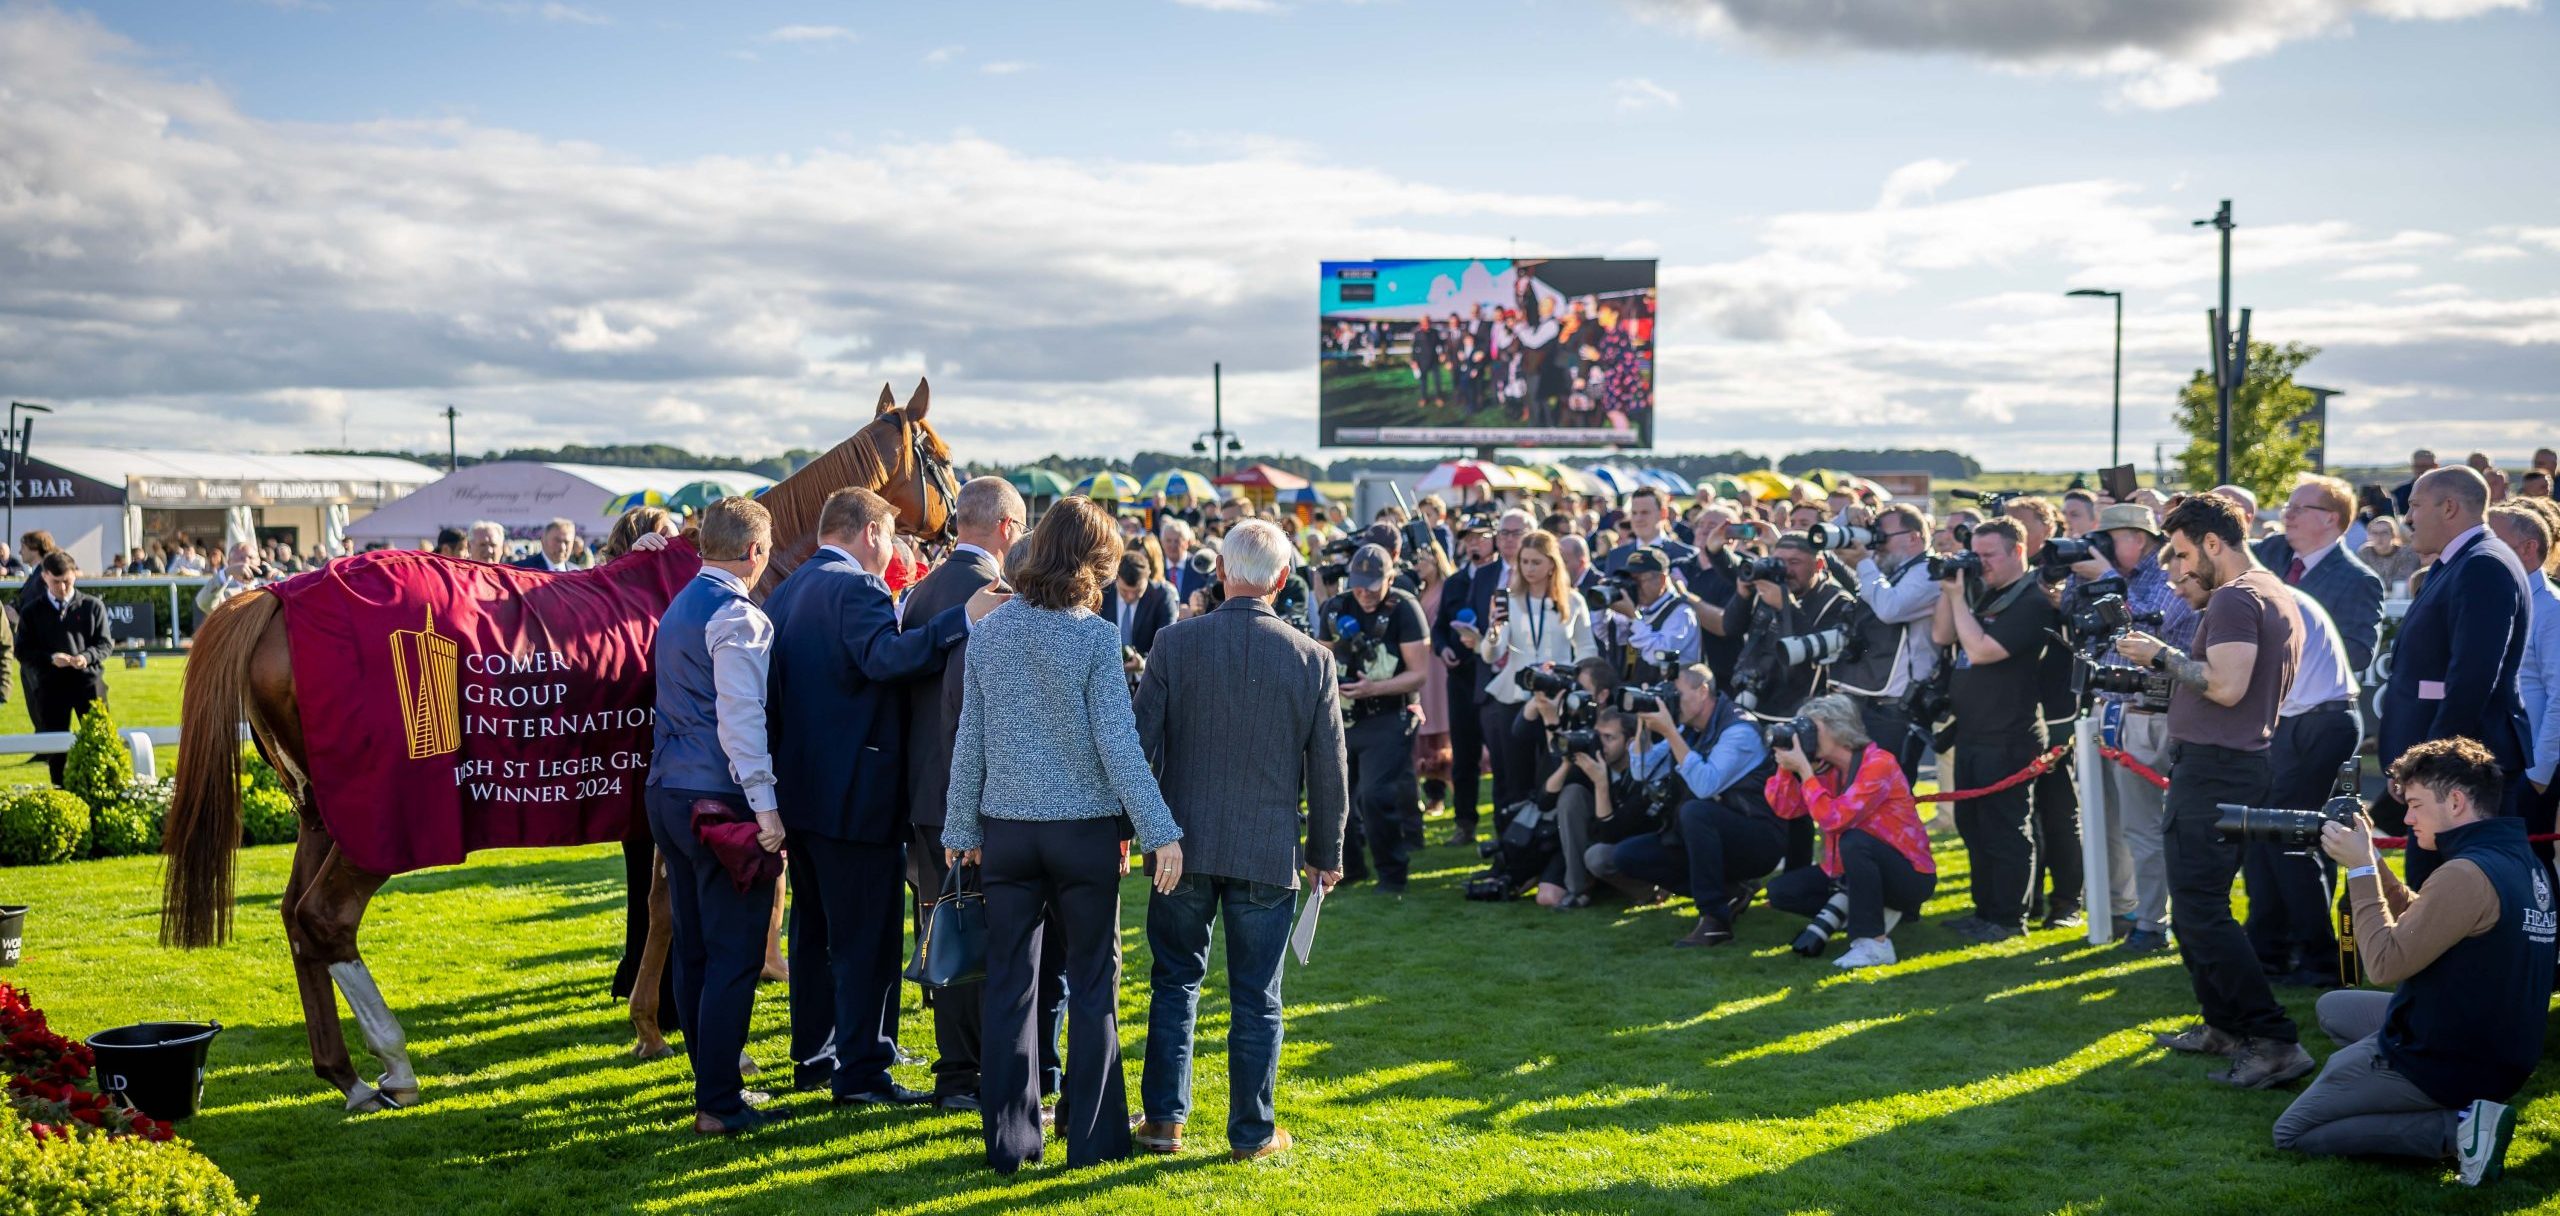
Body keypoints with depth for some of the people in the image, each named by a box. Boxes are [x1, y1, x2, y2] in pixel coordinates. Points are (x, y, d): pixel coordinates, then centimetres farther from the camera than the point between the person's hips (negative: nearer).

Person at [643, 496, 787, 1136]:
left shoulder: (679, 608, 15)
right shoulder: (738, 616, -14)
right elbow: (741, 717, -22)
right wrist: (765, 804, -22)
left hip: (669, 794, 10)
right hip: (720, 803, -9)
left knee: (694, 948, 14)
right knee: (735, 954, -4)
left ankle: (714, 1082, 24)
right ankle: (719, 1103, -1)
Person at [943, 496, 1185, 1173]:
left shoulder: (989, 630, 1)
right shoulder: (1095, 637, -11)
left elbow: (969, 740, 5)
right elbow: (1118, 746, -14)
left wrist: (961, 826, 13)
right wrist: (1161, 832, -11)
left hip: (1006, 827, 3)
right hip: (1084, 828, -3)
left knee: (1009, 985, 10)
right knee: (1092, 984, 9)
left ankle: (1009, 1141, 14)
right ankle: (1092, 1136, 13)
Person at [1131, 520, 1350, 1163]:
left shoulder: (1175, 643, -7)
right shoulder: (1312, 658, -5)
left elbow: (1140, 741, -3)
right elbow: (1329, 768, 0)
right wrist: (1327, 854, 11)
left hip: (1184, 843, 0)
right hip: (1270, 850, 0)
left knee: (1175, 982, 14)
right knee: (1256, 996, 8)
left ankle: (1163, 1119, 14)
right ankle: (1253, 1131, 15)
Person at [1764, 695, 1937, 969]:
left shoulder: (1879, 764, -21)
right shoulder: (1828, 769, 2)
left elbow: (1834, 819, -31)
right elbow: (1786, 809, -6)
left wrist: (1803, 768, -28)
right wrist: (1786, 765, -15)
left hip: (1909, 877, -8)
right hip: (1849, 874, 8)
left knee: (1854, 841, -37)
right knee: (1780, 890, -2)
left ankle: (1874, 943, -26)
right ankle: (1875, 911, 3)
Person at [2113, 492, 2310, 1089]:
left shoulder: (2235, 598, -15)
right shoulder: (2280, 597, 17)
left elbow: (2227, 685, -26)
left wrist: (2162, 655, -12)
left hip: (2214, 769, -11)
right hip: (2244, 763, 11)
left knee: (2200, 910, -11)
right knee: (2198, 902, 18)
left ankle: (2275, 1042, -13)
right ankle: (2225, 1024, 24)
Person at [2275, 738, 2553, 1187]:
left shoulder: (2467, 875, -26)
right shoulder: (2524, 863, 5)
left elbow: (2386, 964, -24)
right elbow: (2420, 923, 14)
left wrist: (2361, 870, -17)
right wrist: (2370, 861, 6)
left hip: (2440, 1060, -10)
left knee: (2290, 1133, -1)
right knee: (2332, 1008, 30)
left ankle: (2455, 1129, -11)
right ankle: (2465, 1105, 11)